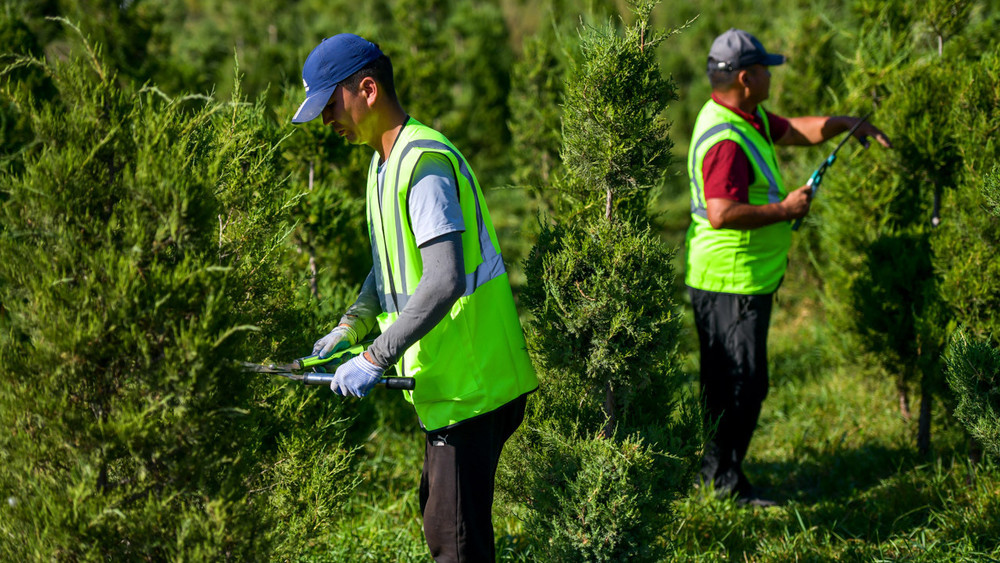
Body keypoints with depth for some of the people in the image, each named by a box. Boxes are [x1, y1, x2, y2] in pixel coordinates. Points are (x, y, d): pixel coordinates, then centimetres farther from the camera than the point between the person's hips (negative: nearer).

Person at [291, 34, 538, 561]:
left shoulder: (423, 162, -20)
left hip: (471, 380, -11)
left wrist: (374, 359, -25)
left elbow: (444, 282, -28)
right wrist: (350, 326, 16)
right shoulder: (384, 163, 14)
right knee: (441, 520, 19)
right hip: (447, 382, 11)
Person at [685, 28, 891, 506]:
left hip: (749, 278, 11)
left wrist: (848, 123, 13)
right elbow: (721, 213, -32)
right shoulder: (725, 139, -24)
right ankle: (722, 482, 5)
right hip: (731, 282, -11)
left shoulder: (749, 118, 10)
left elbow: (794, 130, 26)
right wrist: (783, 210, -21)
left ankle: (717, 475, 25)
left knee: (732, 384, 16)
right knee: (741, 385, -4)